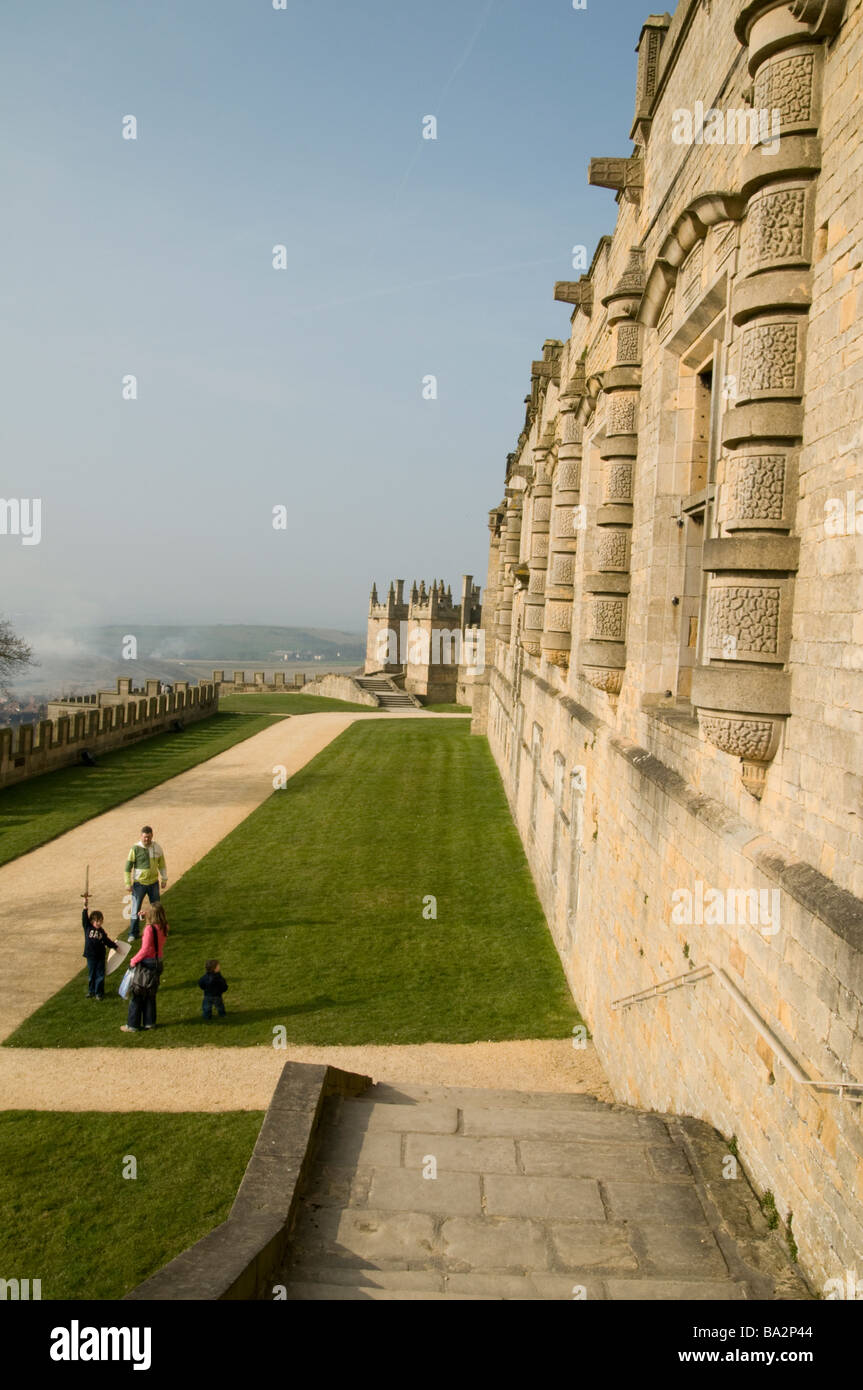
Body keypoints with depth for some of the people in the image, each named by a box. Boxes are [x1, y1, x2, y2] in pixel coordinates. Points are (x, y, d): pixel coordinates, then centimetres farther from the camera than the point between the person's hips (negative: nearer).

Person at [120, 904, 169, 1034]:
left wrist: (133, 960, -14)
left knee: (137, 995, 6)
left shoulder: (149, 928, -22)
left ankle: (132, 1025, 14)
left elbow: (145, 950, -24)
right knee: (150, 995, 18)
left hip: (147, 963, -7)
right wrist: (145, 916, 13)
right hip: (158, 963, 7)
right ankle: (149, 1022, 24)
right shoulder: (163, 928, 0)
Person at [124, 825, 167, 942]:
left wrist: (164, 879, 12)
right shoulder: (135, 849, -13)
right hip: (139, 883, -3)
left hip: (154, 883, 3)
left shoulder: (157, 847, -2)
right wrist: (128, 883, -10)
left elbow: (161, 864, 10)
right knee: (136, 909, 2)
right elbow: (128, 866, -8)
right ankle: (133, 933, 14)